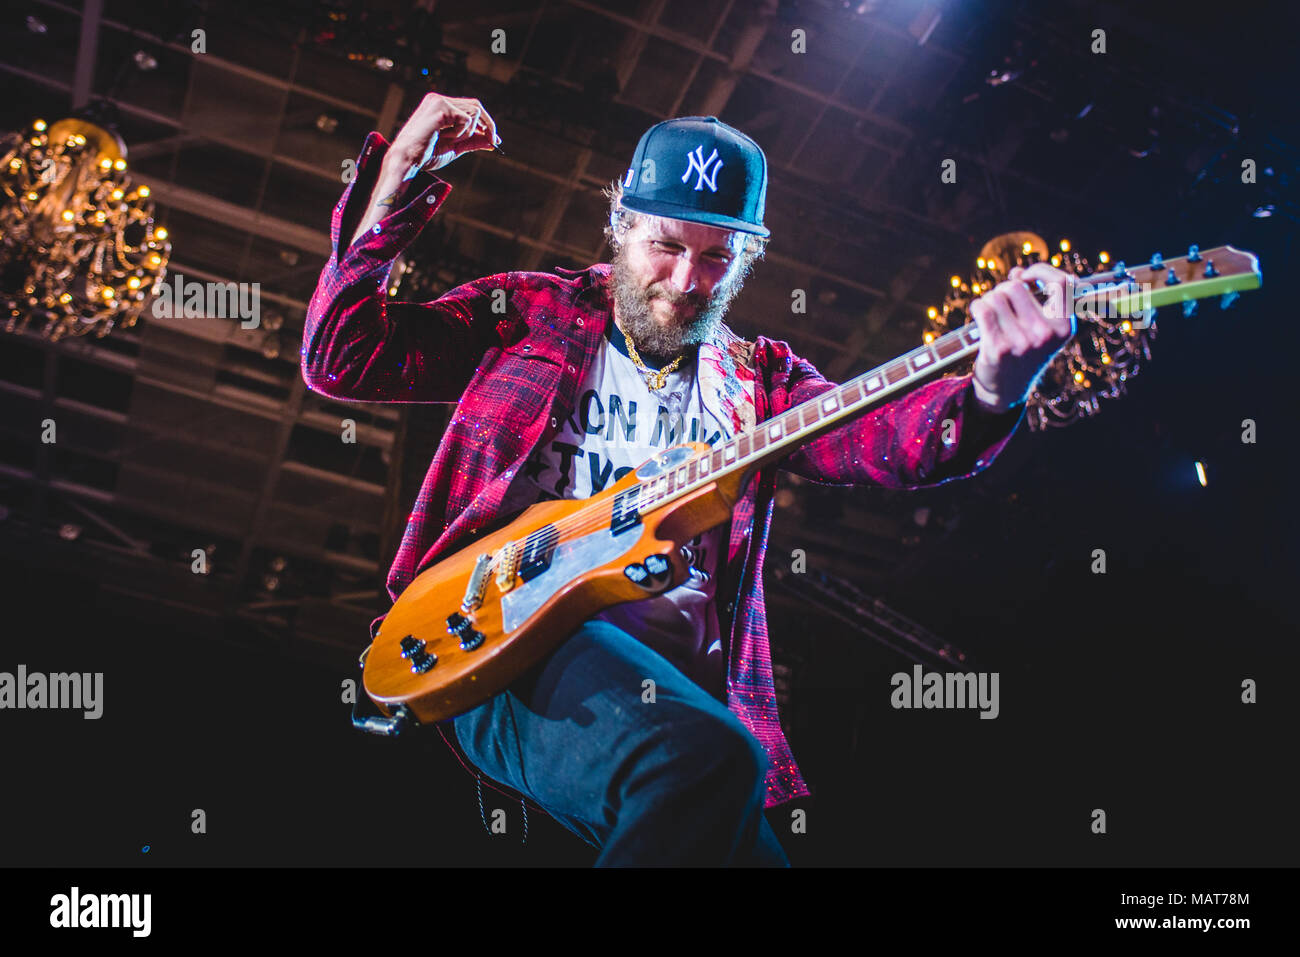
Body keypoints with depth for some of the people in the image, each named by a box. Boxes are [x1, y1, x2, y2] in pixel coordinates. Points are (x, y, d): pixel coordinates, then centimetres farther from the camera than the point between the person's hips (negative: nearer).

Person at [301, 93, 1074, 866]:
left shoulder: (758, 379, 19)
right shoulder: (528, 312, 15)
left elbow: (874, 434, 0)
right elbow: (342, 360, 8)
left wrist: (993, 390, -22)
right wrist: (394, 181, -1)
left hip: (679, 683, 4)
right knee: (701, 755, -33)